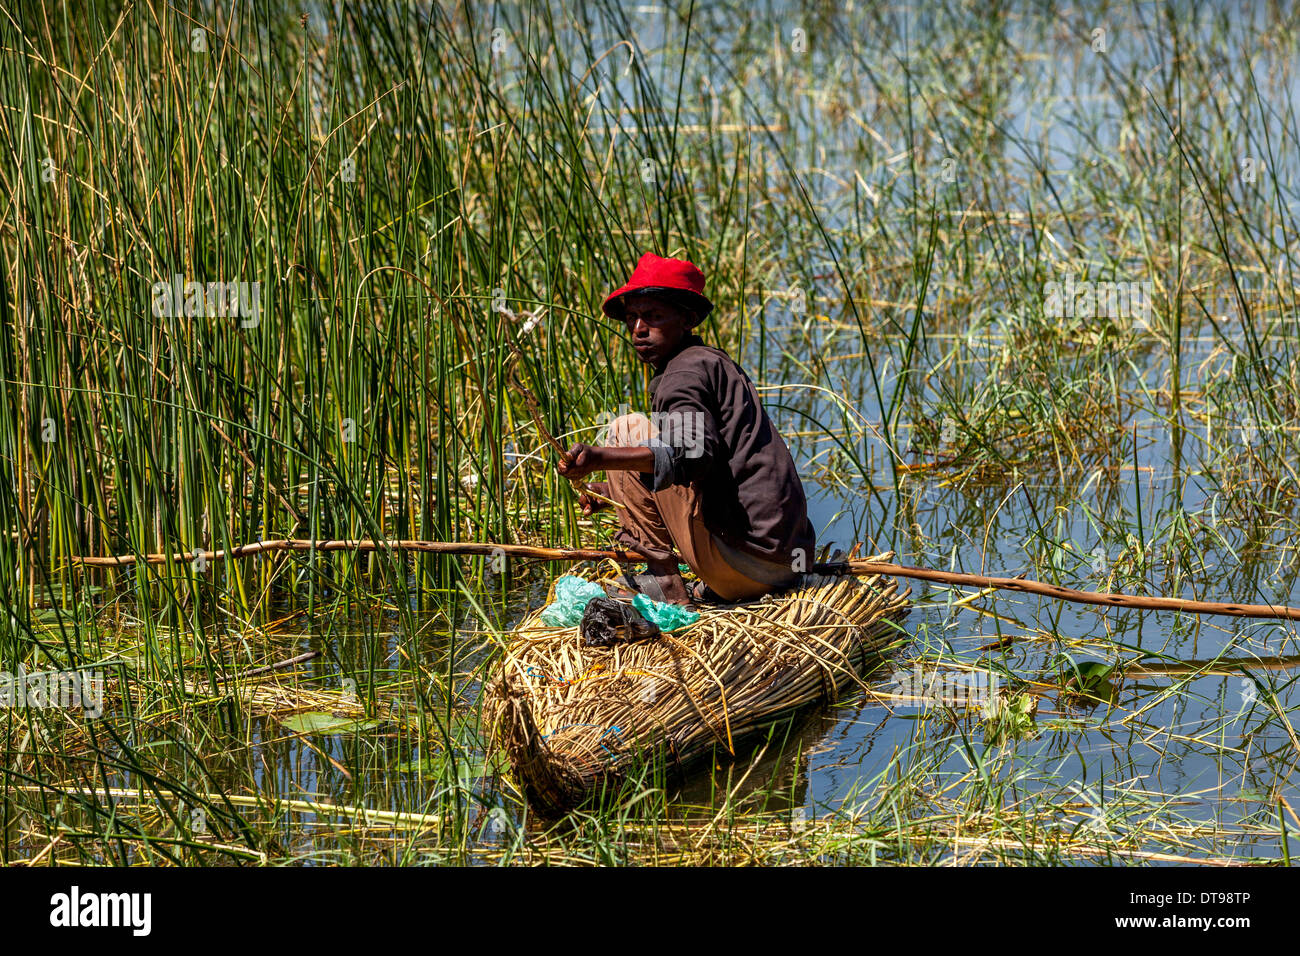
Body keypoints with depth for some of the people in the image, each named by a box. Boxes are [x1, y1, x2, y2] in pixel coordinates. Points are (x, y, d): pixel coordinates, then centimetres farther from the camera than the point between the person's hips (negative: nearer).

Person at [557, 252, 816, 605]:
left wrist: (600, 458, -40)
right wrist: (615, 492, 33)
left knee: (628, 430, -1)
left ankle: (665, 583, -5)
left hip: (739, 557, -11)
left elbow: (694, 454, -29)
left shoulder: (686, 372, -9)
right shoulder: (716, 363, 23)